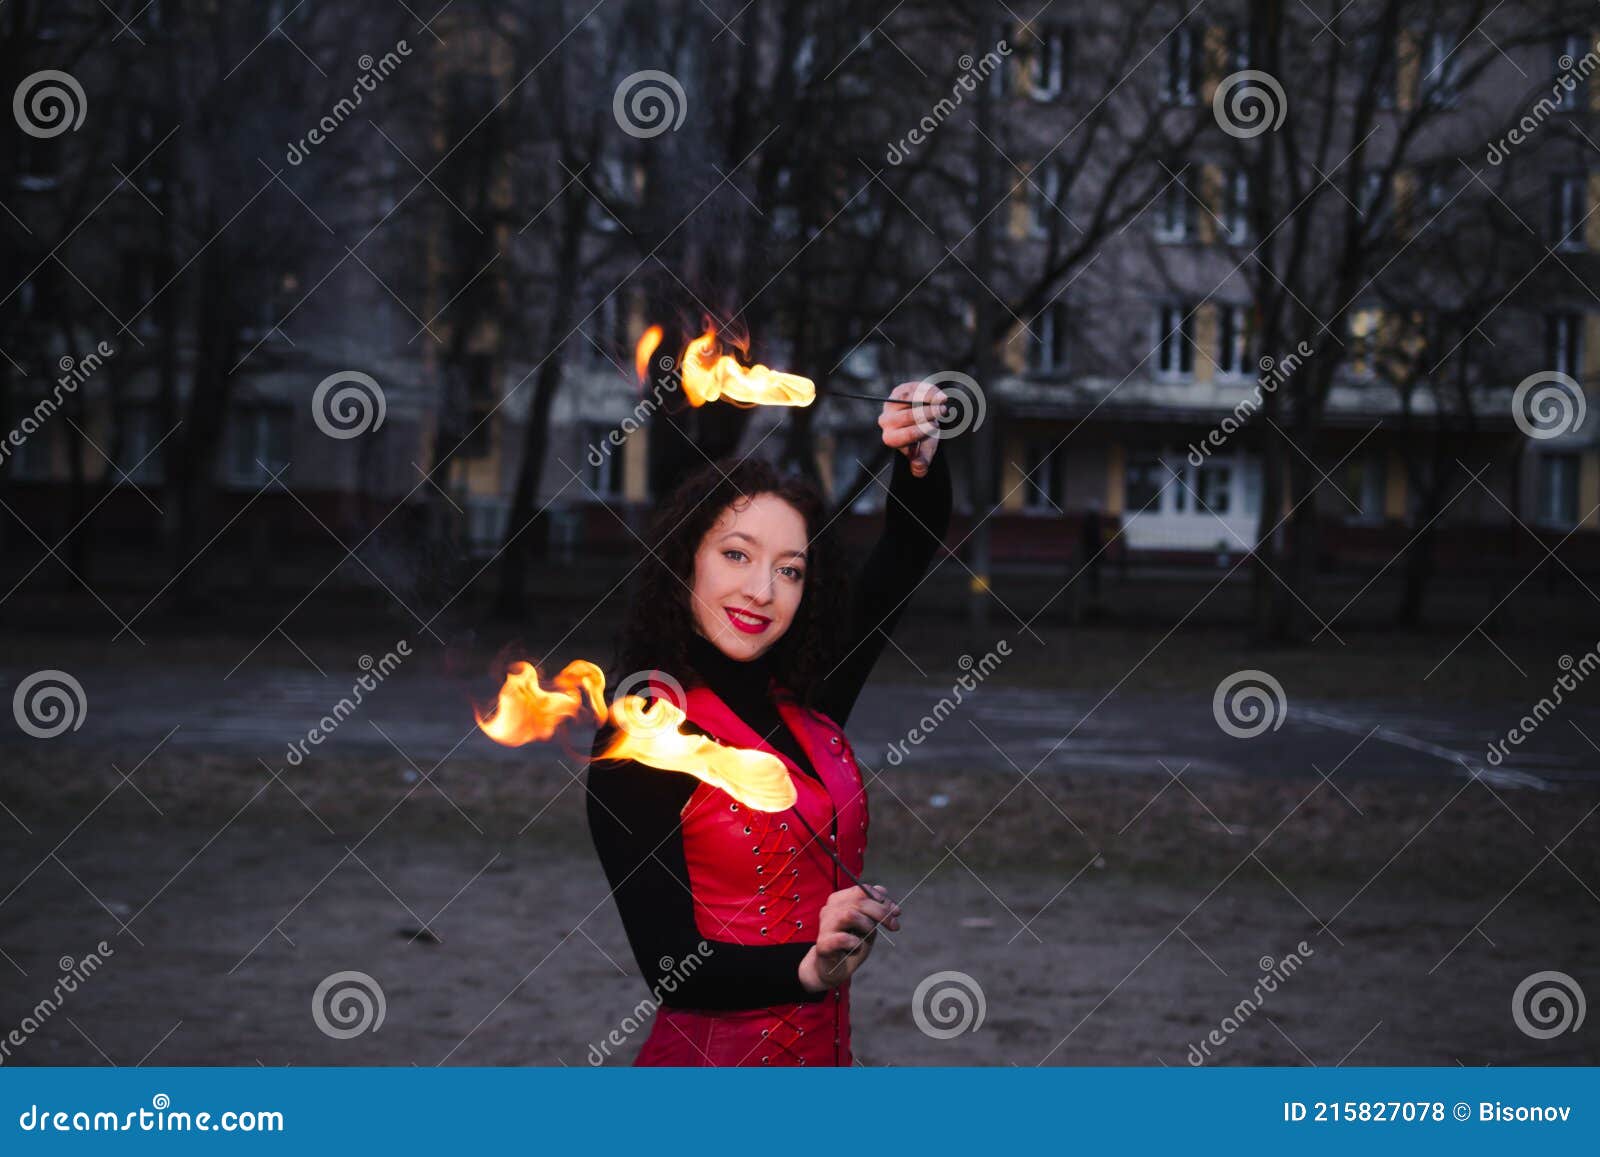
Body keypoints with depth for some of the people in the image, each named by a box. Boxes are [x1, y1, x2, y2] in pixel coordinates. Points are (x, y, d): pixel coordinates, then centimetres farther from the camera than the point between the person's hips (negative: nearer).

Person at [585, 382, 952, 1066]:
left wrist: (921, 461, -17)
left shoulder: (808, 705, 2)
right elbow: (670, 966, -20)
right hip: (714, 1055, -6)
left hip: (825, 1053, 6)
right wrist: (808, 968, -36)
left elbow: (911, 548, 3)